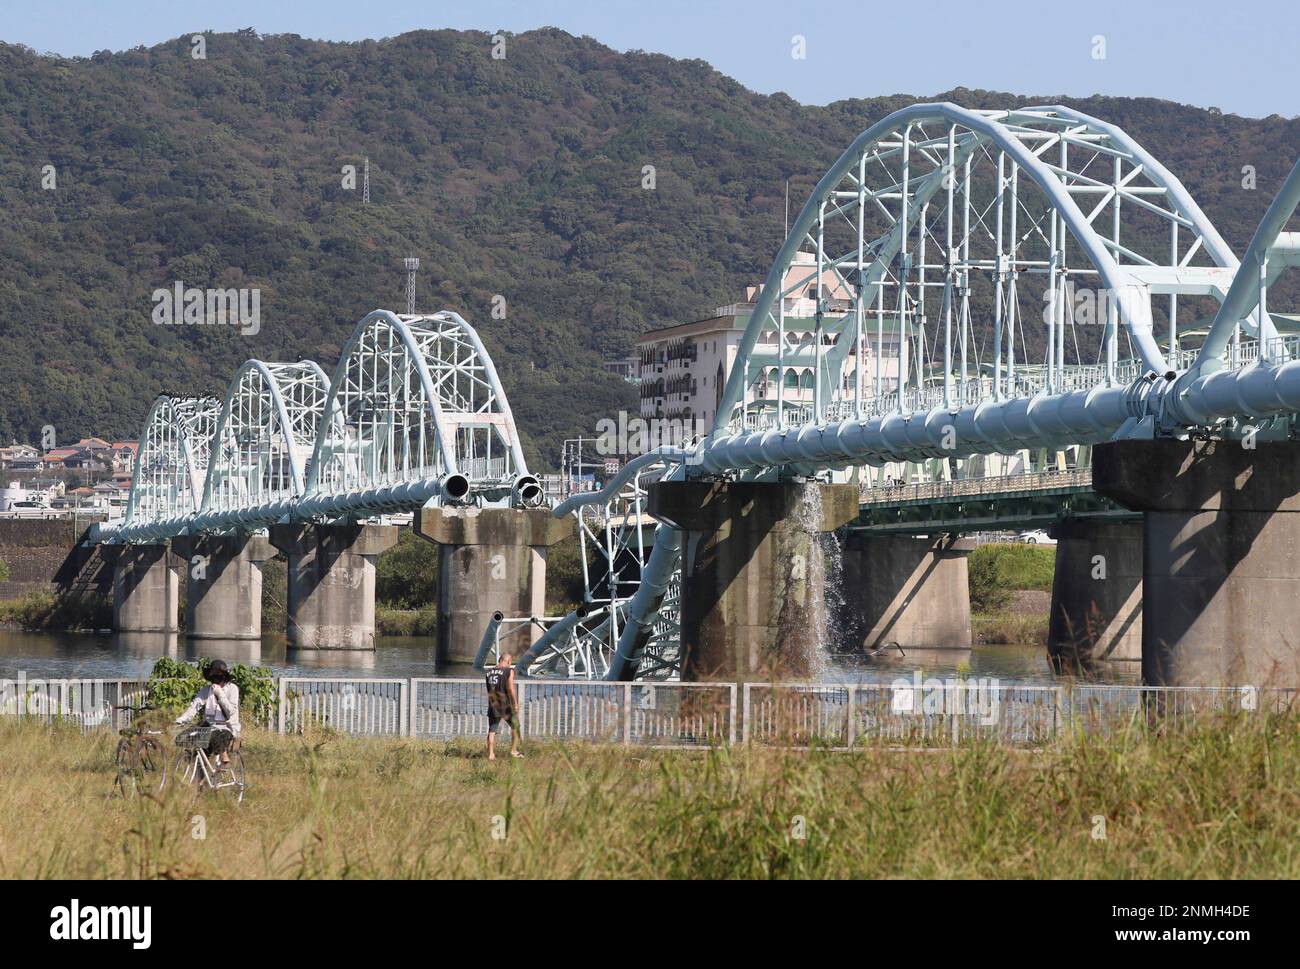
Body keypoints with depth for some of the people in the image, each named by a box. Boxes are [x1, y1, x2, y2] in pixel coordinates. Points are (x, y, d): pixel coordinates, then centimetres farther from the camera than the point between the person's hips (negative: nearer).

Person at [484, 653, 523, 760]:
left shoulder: (489, 672, 7)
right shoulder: (509, 671, -9)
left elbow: (489, 689, 13)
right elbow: (511, 688, -15)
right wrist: (515, 703, -10)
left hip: (493, 705, 4)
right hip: (505, 705, -4)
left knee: (492, 730, 7)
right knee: (515, 726, 14)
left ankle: (491, 754, 1)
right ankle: (513, 750, 15)